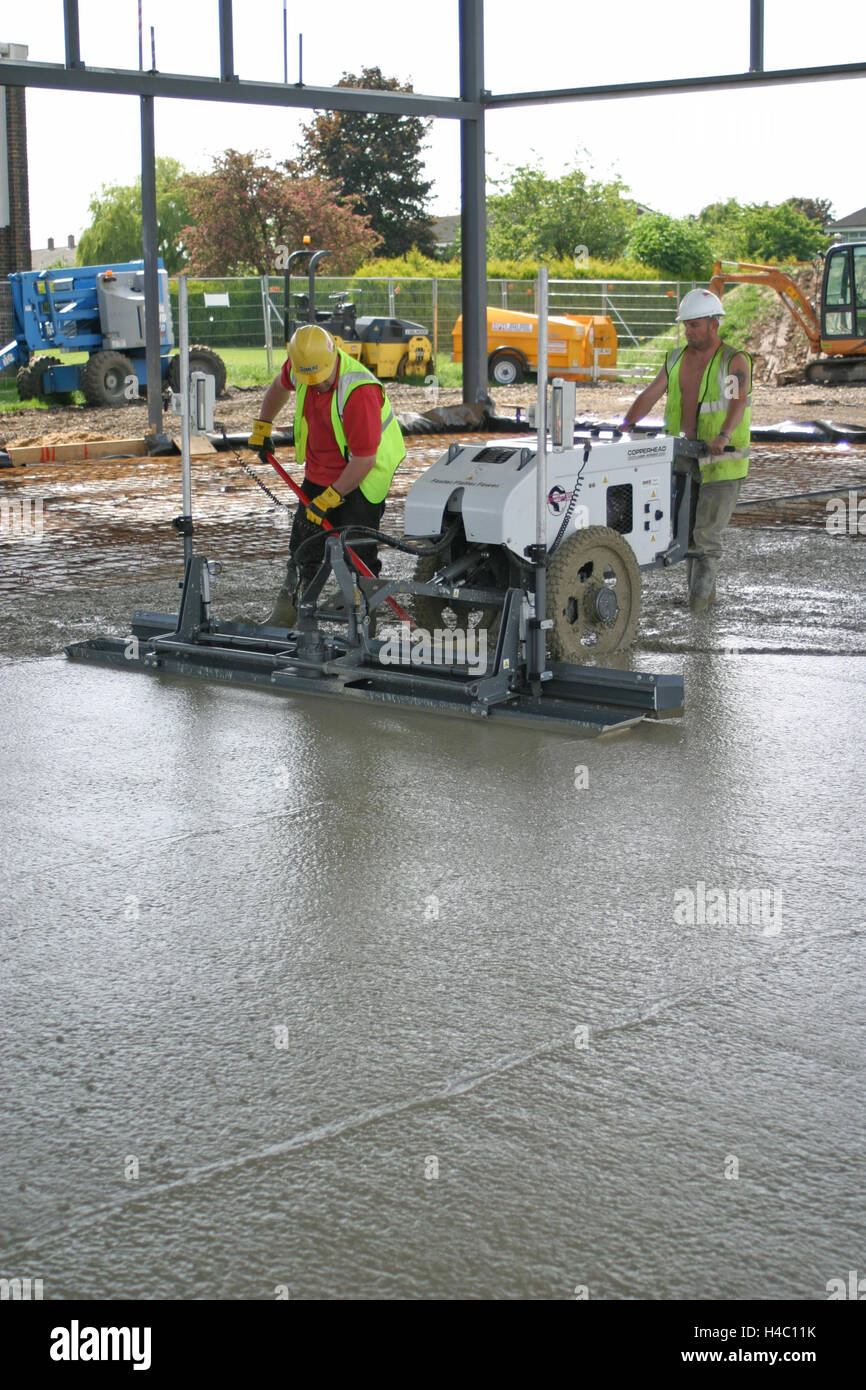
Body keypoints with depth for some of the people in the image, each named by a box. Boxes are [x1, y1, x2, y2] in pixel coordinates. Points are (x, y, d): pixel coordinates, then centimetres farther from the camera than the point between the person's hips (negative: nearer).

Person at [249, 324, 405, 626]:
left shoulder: (360, 391, -32)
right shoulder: (299, 367, -10)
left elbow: (364, 459, -29)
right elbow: (280, 386, 18)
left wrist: (329, 499, -24)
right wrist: (262, 426, 25)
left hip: (361, 481, -7)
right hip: (319, 474, 7)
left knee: (357, 551, -7)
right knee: (303, 546, 12)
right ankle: (287, 611, 24)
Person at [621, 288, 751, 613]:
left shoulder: (734, 361, -8)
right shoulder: (677, 359, 10)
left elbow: (739, 402, -24)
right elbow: (650, 395, 5)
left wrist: (723, 435, -42)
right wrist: (625, 425, -10)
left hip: (722, 461, -6)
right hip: (686, 458, 6)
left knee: (707, 533, -8)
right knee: (687, 530, 9)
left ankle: (699, 595, -1)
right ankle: (704, 591, 19)